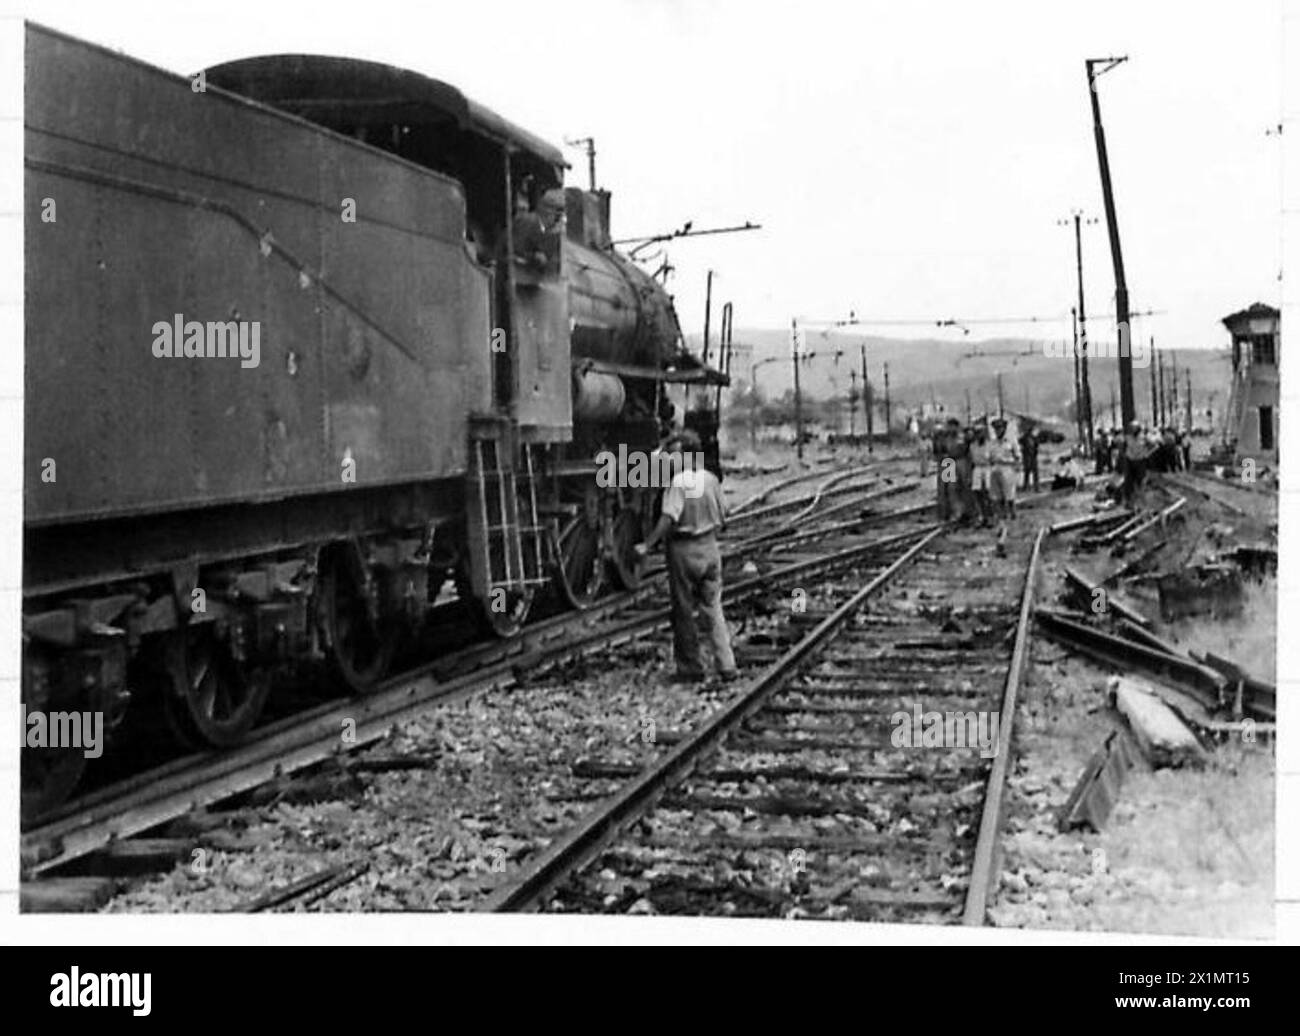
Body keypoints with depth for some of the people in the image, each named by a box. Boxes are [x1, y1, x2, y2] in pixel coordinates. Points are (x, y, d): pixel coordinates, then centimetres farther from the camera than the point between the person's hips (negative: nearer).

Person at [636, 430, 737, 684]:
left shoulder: (678, 482, -16)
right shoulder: (711, 480, 3)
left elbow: (668, 519, -24)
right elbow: (722, 520, 9)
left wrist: (647, 545, -19)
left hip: (683, 550, -6)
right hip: (709, 548, 6)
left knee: (684, 612, 6)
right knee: (714, 610, 12)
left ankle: (691, 669, 11)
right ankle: (726, 666, 10)